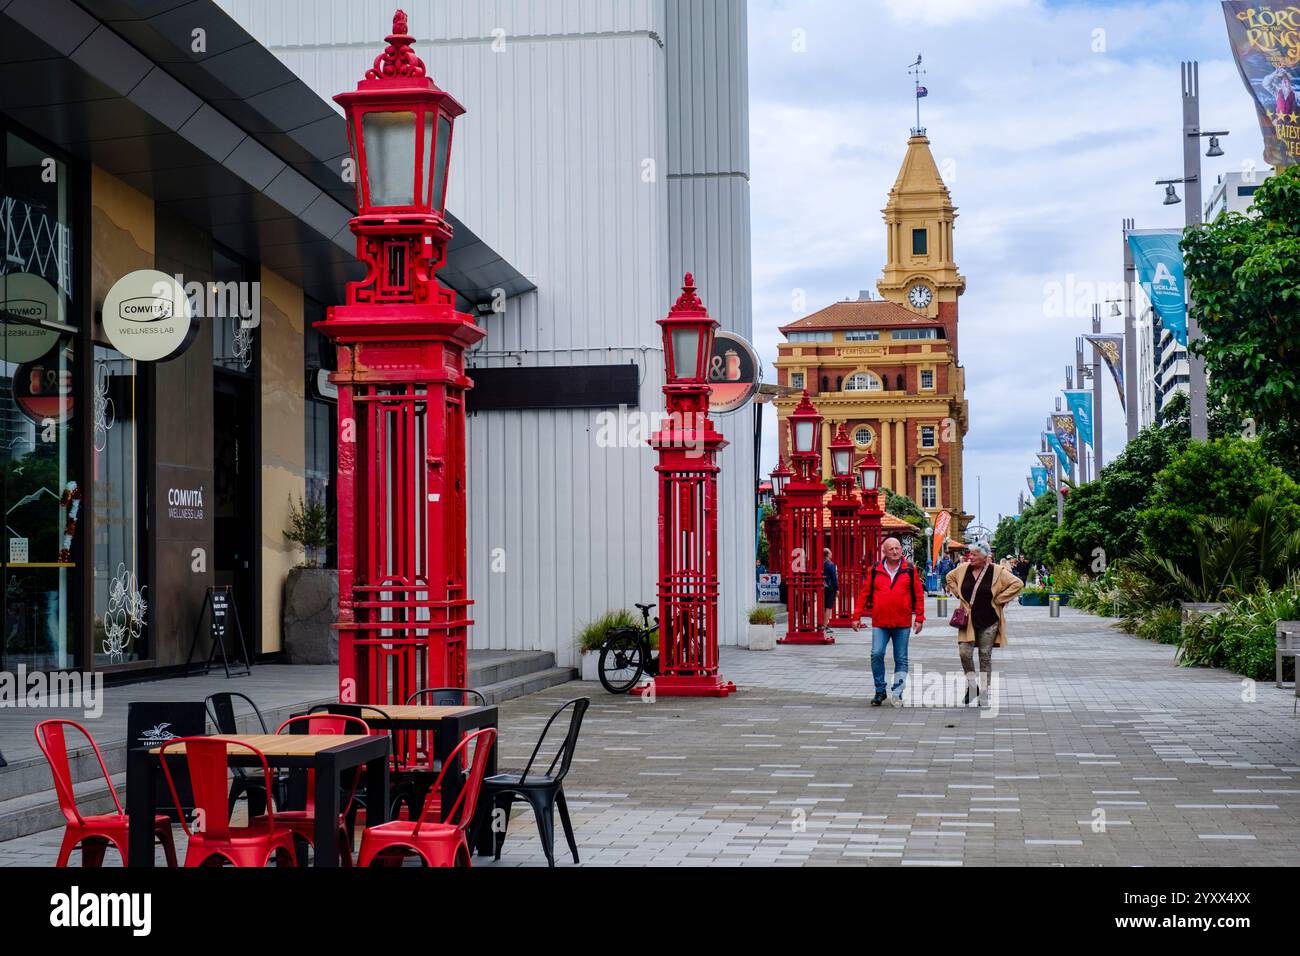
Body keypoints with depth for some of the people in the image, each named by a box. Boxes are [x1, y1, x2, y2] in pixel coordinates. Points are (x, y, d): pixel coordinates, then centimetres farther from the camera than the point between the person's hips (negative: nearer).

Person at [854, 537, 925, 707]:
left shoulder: (910, 570, 3)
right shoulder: (874, 571, 4)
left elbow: (919, 595, 5)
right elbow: (864, 594, 7)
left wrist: (919, 618, 2)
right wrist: (856, 616, 4)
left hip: (903, 624, 0)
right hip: (879, 623, 0)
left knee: (901, 659, 5)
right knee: (876, 655, -10)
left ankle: (897, 693, 12)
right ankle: (880, 691, 5)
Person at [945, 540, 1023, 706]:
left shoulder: (997, 571, -8)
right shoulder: (963, 569, 2)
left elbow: (1017, 583, -8)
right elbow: (950, 578, 23)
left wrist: (999, 599, -9)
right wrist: (958, 593, 9)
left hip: (988, 621, -2)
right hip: (968, 620, 2)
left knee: (985, 657, 5)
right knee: (964, 652, -10)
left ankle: (984, 694, 14)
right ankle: (972, 685, 11)